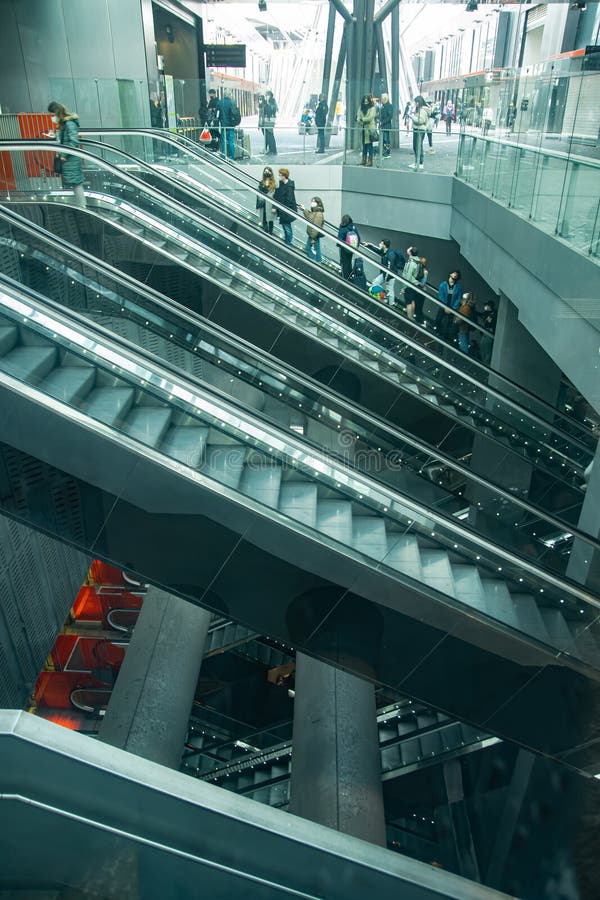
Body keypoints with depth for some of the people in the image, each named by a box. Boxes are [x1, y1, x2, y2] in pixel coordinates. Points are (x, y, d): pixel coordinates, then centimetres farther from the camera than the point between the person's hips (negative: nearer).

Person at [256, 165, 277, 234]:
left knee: (270, 221, 4)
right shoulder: (261, 183, 4)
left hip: (270, 205, -2)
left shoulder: (274, 183, -4)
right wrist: (258, 205, 5)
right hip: (263, 205, 2)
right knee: (264, 221, 5)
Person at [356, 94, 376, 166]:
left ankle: (370, 161, -4)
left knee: (369, 145, -5)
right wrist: (359, 121, -13)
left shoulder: (372, 108, -4)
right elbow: (358, 116, 7)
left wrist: (363, 120, -7)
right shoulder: (361, 108, 13)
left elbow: (370, 117, -13)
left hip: (370, 128, -6)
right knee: (364, 144, 9)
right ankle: (364, 160, 15)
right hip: (363, 128, 6)